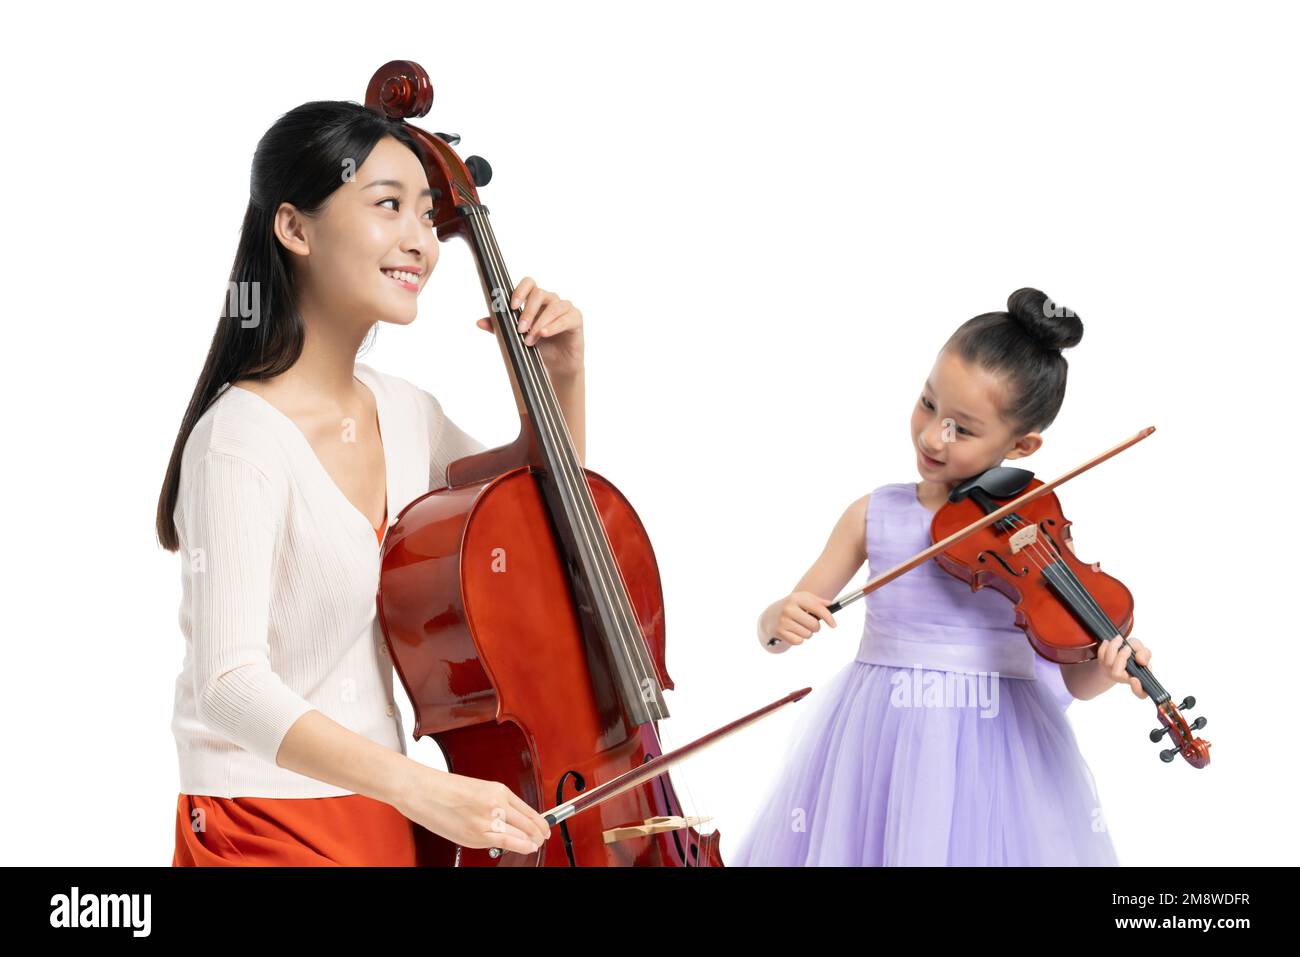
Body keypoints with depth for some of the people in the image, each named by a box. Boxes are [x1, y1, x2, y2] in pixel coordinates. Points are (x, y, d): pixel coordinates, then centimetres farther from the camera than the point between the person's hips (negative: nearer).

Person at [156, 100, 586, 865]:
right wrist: (418, 786, -37)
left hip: (389, 819, 7)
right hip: (268, 829, -7)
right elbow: (231, 682, -26)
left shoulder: (409, 416, 3)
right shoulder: (244, 439, -19)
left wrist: (563, 379, 4)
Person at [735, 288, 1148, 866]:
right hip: (877, 741, 2)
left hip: (1003, 747, -1)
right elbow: (772, 632, 6)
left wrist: (1107, 667, -24)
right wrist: (782, 619, -17)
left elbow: (1072, 677, -2)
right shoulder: (875, 515, 2)